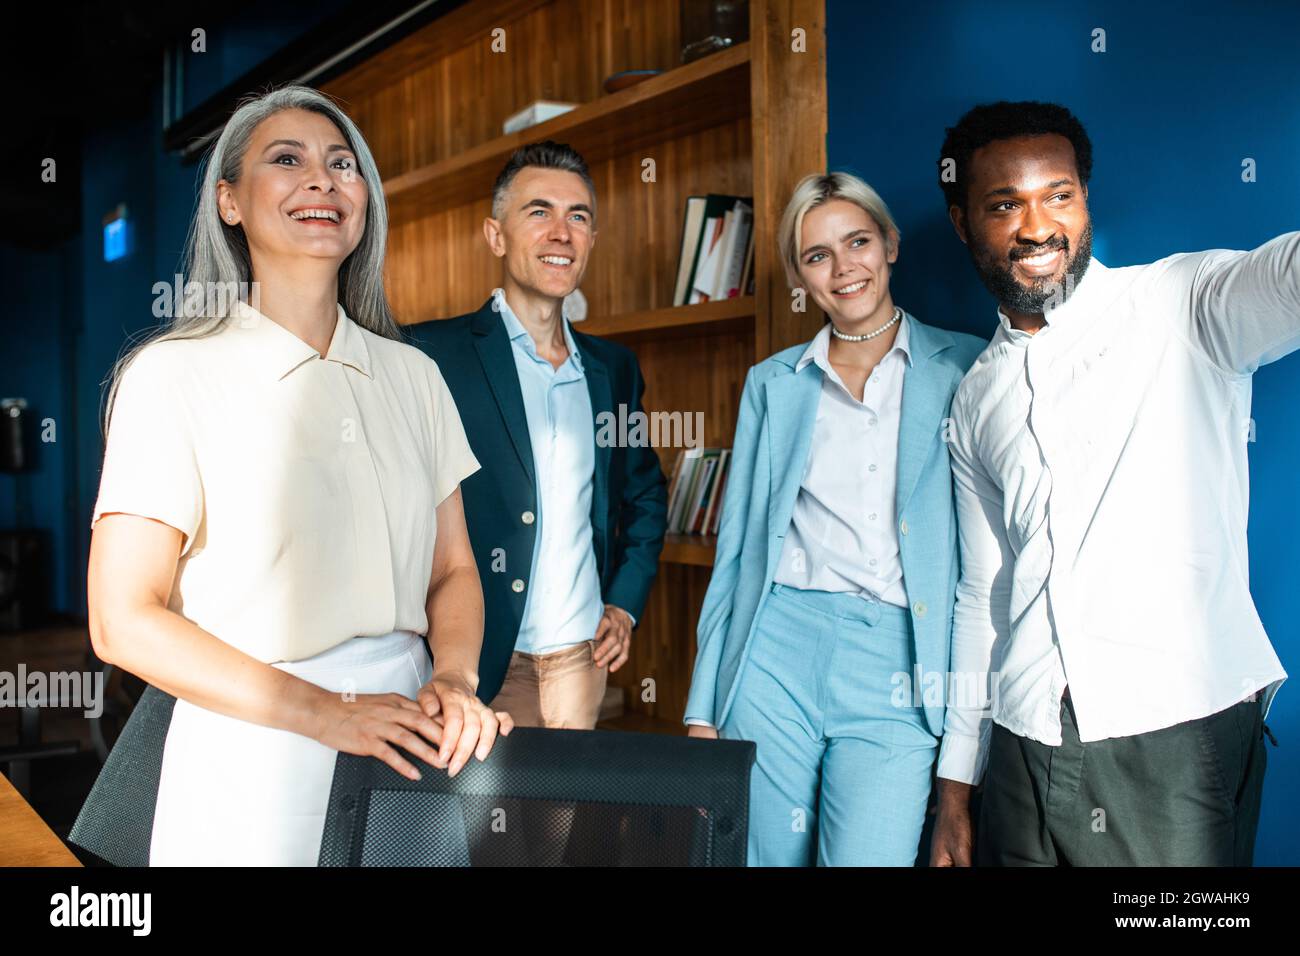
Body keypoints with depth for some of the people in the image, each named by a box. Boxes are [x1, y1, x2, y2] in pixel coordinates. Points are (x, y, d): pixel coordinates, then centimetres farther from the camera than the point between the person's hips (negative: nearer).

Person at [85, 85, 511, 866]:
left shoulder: (412, 374, 6)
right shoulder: (174, 375, -7)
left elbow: (453, 570, 7)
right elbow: (125, 621, -10)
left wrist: (454, 680, -11)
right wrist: (323, 712, -17)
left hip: (407, 744, 4)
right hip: (254, 753, -3)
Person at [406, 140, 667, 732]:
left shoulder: (614, 368, 9)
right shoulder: (431, 354, -8)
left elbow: (646, 493, 20)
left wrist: (626, 604, 9)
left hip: (583, 658, 5)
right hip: (480, 662, -4)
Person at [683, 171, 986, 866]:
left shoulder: (962, 368, 6)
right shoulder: (773, 383, 11)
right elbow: (737, 548, 11)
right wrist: (703, 709, 8)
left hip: (896, 664, -1)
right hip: (778, 647, 2)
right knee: (767, 856, 10)